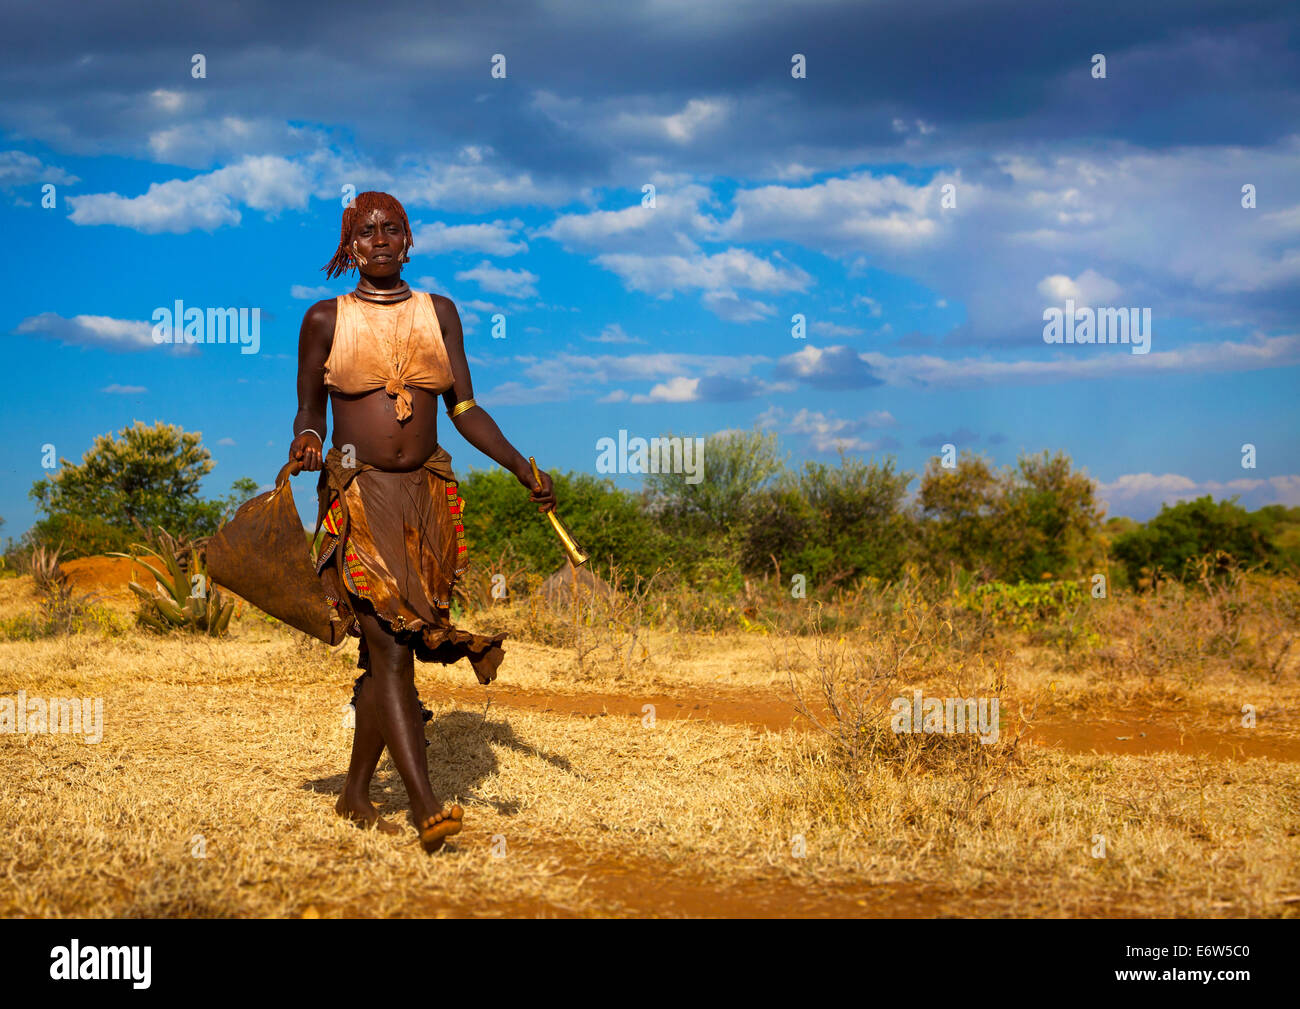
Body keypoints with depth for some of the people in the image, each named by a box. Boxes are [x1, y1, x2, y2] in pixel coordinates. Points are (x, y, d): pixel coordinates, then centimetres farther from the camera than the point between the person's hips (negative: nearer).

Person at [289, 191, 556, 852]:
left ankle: (355, 795, 23)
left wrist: (519, 465, -2)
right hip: (358, 496, -3)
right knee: (391, 647, -14)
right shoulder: (326, 320, 3)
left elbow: (465, 408, 9)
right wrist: (305, 442, -15)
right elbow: (308, 410, 8)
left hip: (427, 495, 3)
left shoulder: (438, 312, 11)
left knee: (387, 654, 8)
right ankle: (427, 810, -18)